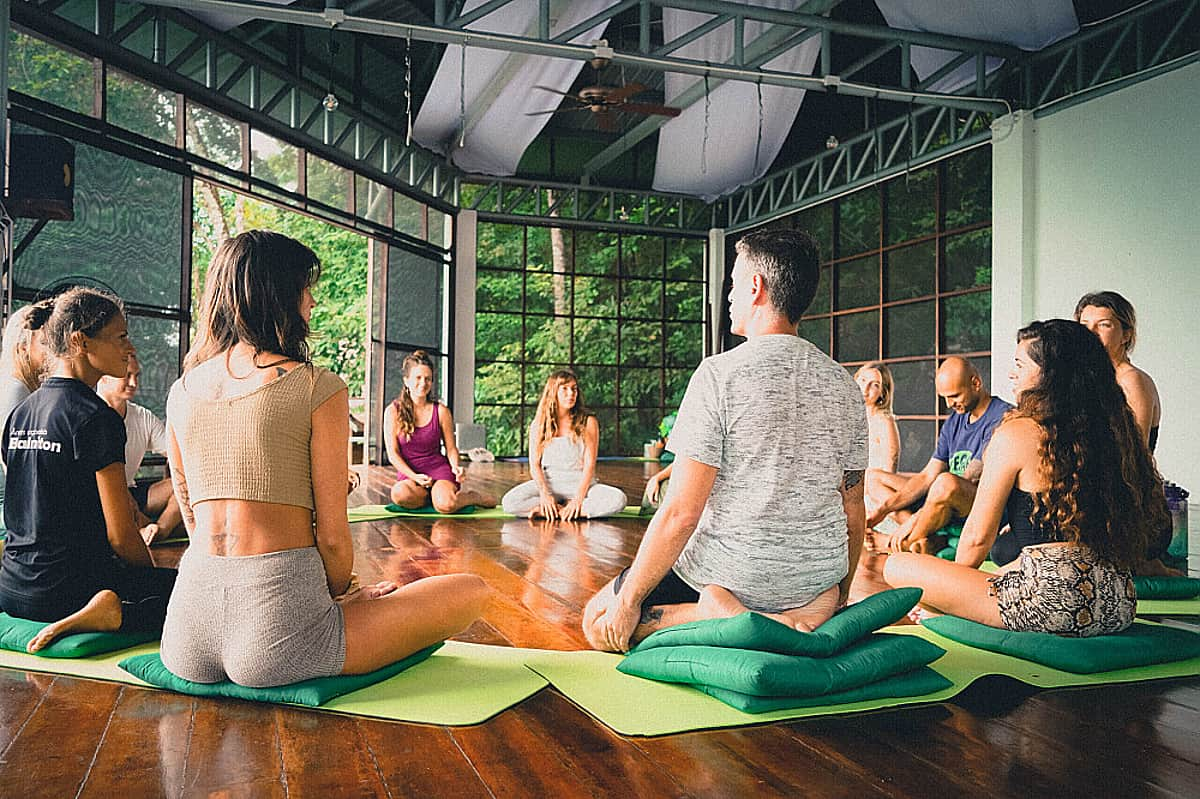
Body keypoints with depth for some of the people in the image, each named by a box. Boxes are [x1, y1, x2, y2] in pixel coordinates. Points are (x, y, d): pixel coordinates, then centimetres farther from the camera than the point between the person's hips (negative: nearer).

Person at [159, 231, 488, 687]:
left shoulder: (181, 391, 8)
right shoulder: (318, 388, -10)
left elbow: (193, 521, 16)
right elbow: (332, 536, -8)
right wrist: (338, 597, 14)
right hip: (274, 637, -7)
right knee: (471, 593, 3)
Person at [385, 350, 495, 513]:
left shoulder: (441, 411, 3)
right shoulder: (393, 411, 0)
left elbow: (451, 448, 10)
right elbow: (393, 453, -2)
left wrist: (455, 466, -12)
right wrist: (415, 477, -14)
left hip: (439, 468, 0)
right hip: (409, 473, 1)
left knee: (445, 505, -32)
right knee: (399, 494, -36)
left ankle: (474, 496, 2)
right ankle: (434, 495, -6)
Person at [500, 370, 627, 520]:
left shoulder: (588, 422, 0)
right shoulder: (538, 424, 5)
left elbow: (590, 464, -5)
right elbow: (534, 465, 0)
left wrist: (578, 498, -18)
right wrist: (544, 493, -18)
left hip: (580, 483, -1)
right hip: (549, 483, 1)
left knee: (618, 499, -30)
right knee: (509, 502, -27)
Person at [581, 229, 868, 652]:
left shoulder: (721, 372, -17)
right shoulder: (844, 384, 2)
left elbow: (680, 513, -19)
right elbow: (853, 510, 8)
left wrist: (629, 600, -7)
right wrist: (839, 595, 24)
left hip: (734, 573, -7)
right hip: (818, 578, 7)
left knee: (599, 622, 11)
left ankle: (726, 613, -10)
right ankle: (802, 611, 9)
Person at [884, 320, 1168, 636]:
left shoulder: (1016, 434, -11)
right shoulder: (1113, 429, 9)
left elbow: (978, 535, -5)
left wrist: (952, 586, 13)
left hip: (1053, 603, -9)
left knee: (897, 568, -1)